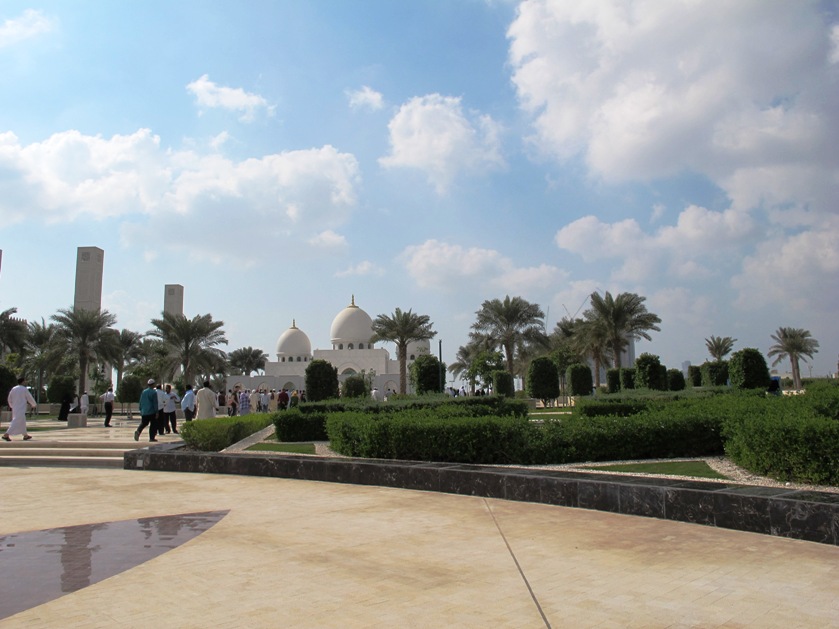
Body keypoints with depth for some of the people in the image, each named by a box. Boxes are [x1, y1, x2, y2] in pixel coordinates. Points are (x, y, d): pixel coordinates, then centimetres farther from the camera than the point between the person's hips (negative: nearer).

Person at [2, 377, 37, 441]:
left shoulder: (13, 389, 7)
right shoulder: (24, 389, -9)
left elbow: (9, 399, 12)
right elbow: (30, 398, 0)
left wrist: (12, 406, 29)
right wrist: (34, 405, 16)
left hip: (14, 409, 8)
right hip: (21, 409, -8)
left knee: (22, 422, 17)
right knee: (16, 422, -10)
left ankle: (25, 435, 24)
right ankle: (6, 435, -17)